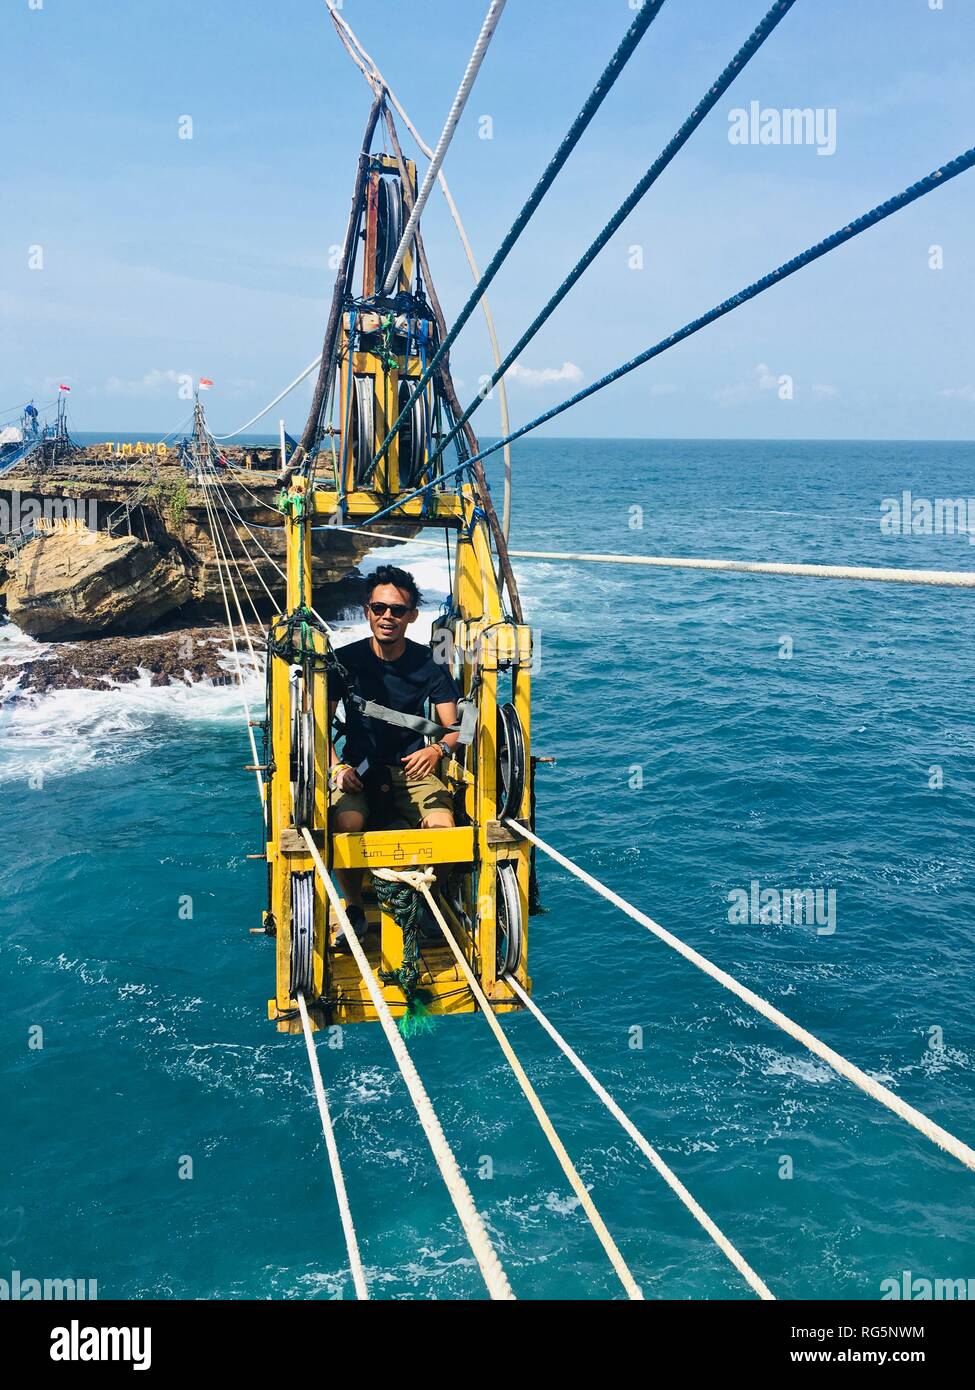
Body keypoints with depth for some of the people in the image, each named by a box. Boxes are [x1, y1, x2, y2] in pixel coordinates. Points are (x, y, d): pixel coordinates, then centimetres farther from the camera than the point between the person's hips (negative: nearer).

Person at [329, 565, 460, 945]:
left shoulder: (429, 665, -1)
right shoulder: (346, 660, -2)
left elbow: (455, 728, 0)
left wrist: (438, 749, -24)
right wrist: (336, 768, -16)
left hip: (412, 769, 1)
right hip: (358, 769, 0)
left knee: (442, 826, -26)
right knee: (346, 824, -32)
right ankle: (353, 907, -4)